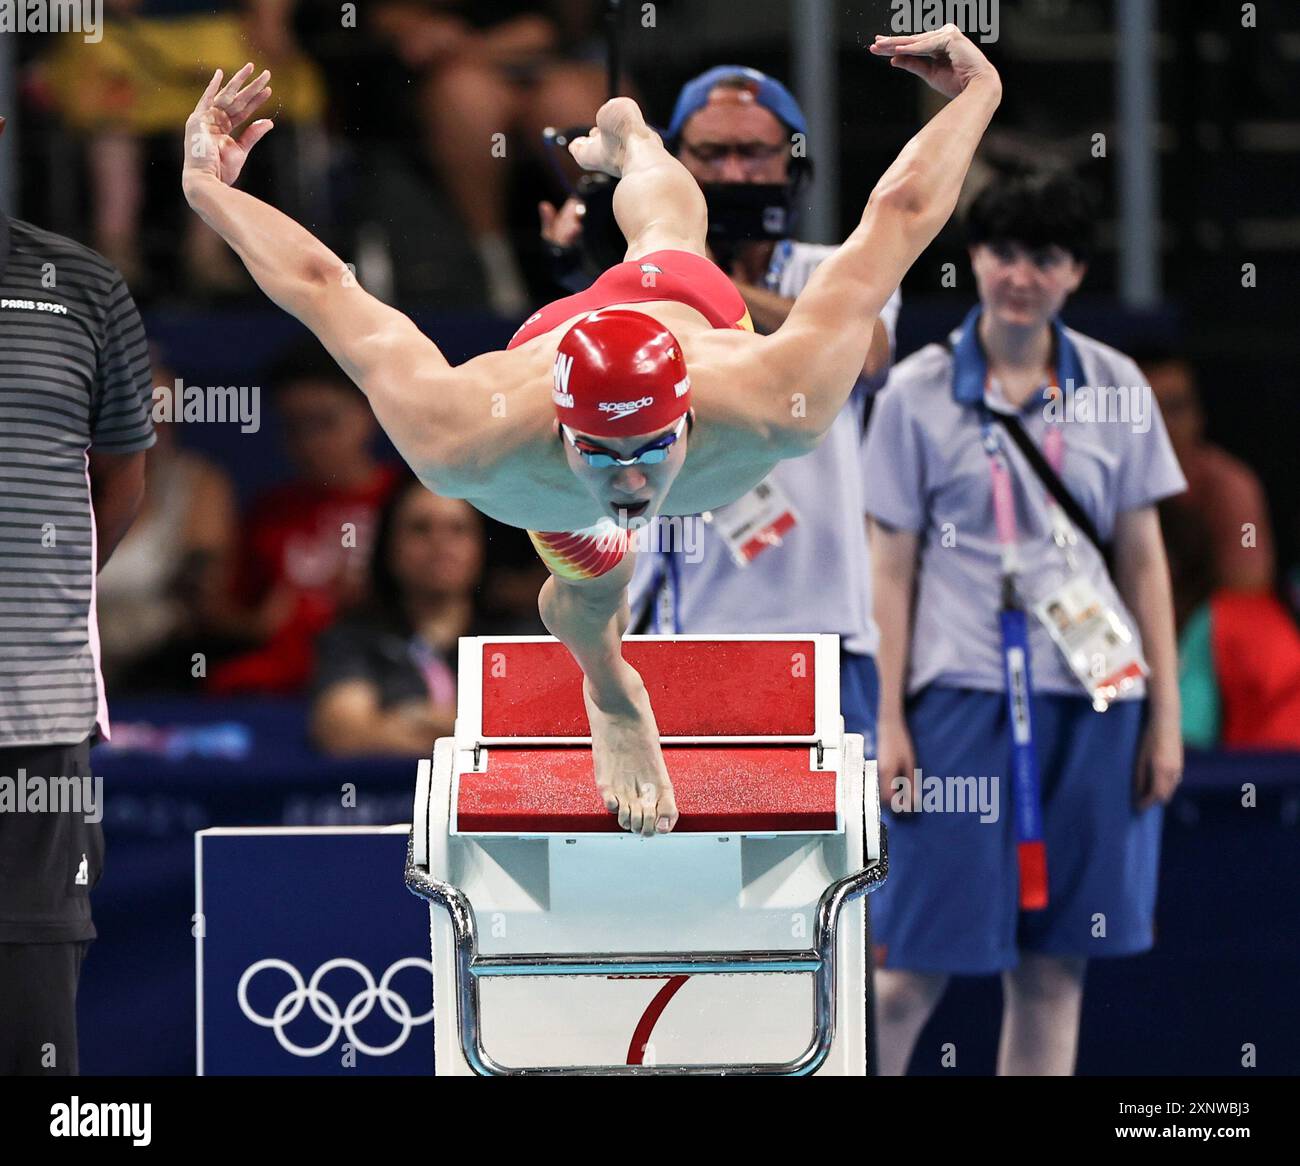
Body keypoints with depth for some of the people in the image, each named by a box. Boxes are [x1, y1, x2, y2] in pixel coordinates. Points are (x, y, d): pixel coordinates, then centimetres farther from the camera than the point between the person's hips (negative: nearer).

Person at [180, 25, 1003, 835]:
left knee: (669, 238, 37)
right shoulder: (471, 442, -52)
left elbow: (898, 218, -45)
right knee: (591, 594, 15)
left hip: (696, 304, 1)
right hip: (549, 333, -1)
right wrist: (208, 192, -27)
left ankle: (630, 142, 74)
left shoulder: (772, 404, -53)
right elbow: (323, 290, -40)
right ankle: (613, 697, 53)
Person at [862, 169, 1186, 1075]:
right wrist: (890, 720, -2)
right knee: (917, 964, -5)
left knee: (1055, 965, 3)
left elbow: (1144, 559, 10)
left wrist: (1165, 713, 5)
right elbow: (893, 567, 3)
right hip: (963, 694, -2)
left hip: (1095, 696, 2)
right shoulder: (919, 392, 1)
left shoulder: (1113, 385, 7)